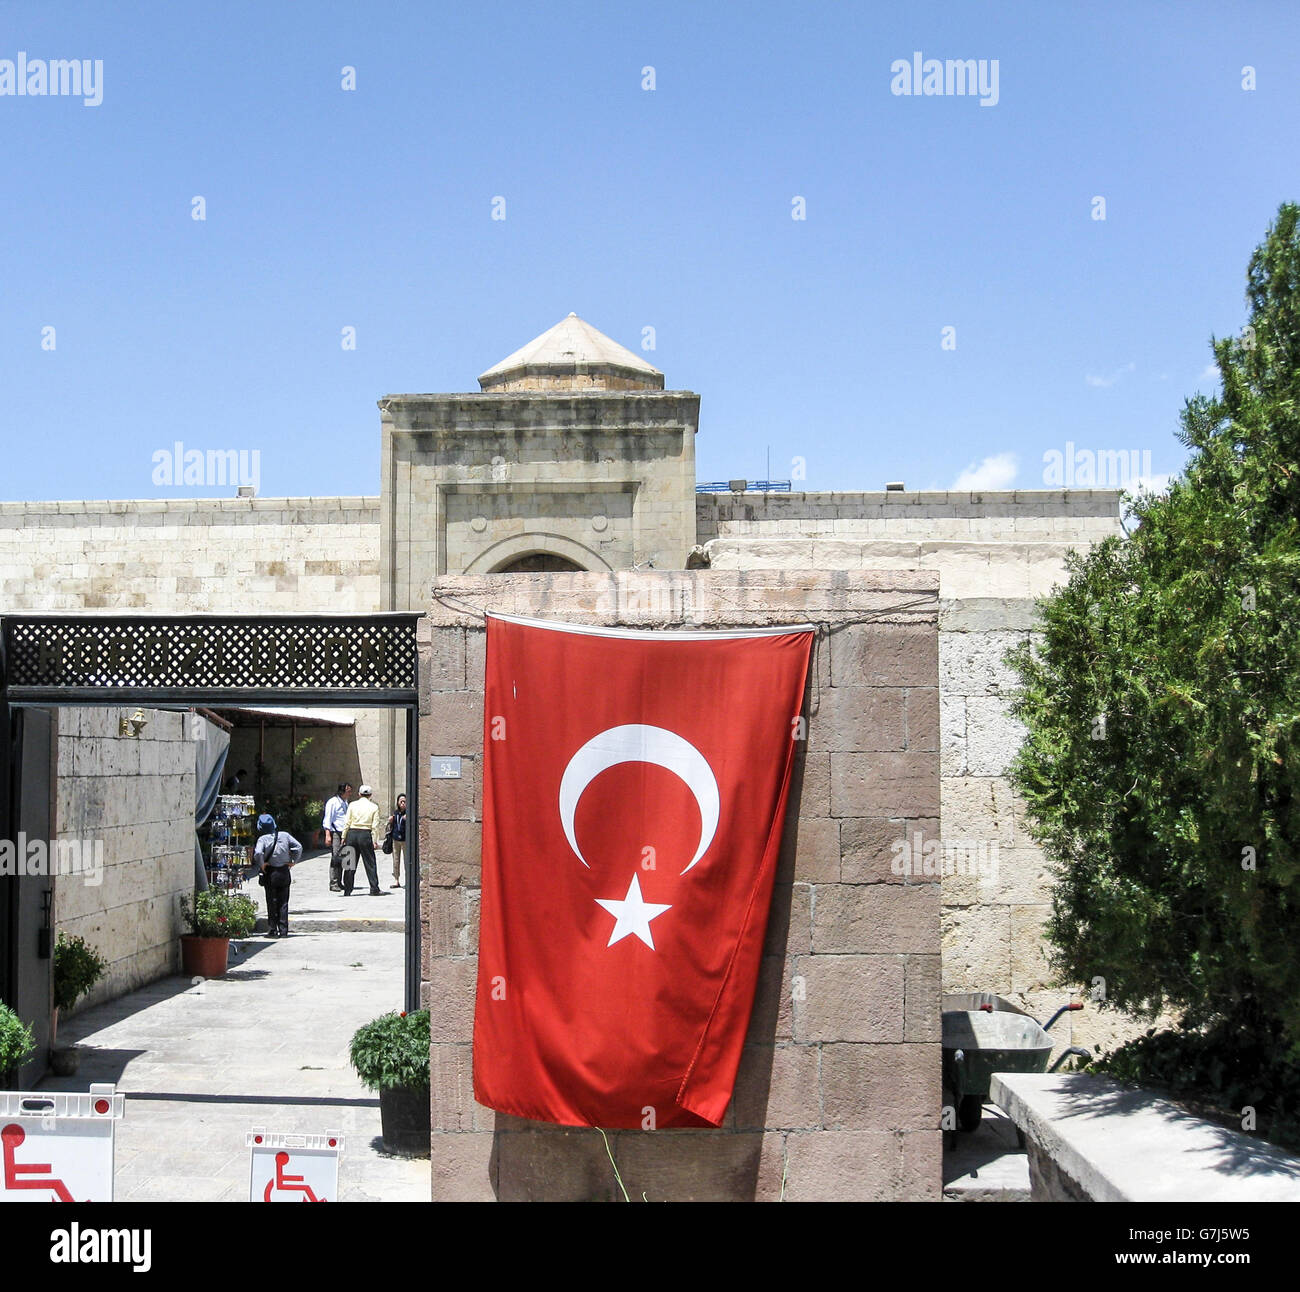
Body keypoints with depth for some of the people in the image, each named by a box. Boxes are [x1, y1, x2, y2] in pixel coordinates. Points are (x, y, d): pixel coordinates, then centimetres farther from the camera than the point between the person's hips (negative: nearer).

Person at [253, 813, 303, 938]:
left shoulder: (262, 839, -11)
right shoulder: (284, 835, -2)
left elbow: (258, 853, -27)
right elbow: (298, 847, -6)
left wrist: (262, 865, -11)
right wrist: (294, 861, 3)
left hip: (270, 873, -2)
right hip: (284, 872, 3)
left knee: (272, 902, 7)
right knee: (284, 902, 8)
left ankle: (273, 930, 8)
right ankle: (284, 930, 7)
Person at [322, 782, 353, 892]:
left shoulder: (345, 803, 20)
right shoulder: (333, 802, -6)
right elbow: (327, 820, -10)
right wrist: (327, 835, -17)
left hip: (343, 834, 8)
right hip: (335, 833, -8)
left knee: (342, 858, 5)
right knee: (335, 858, -11)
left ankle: (339, 883, 9)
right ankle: (333, 884, -10)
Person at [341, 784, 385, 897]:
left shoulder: (352, 805, 3)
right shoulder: (374, 807, 1)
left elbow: (347, 823, 1)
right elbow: (375, 826, -3)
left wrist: (344, 837, 6)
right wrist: (374, 841, 2)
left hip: (352, 833, 1)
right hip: (366, 834, -1)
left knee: (350, 862, 8)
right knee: (370, 862, 6)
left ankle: (347, 890, 9)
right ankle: (374, 889, 6)